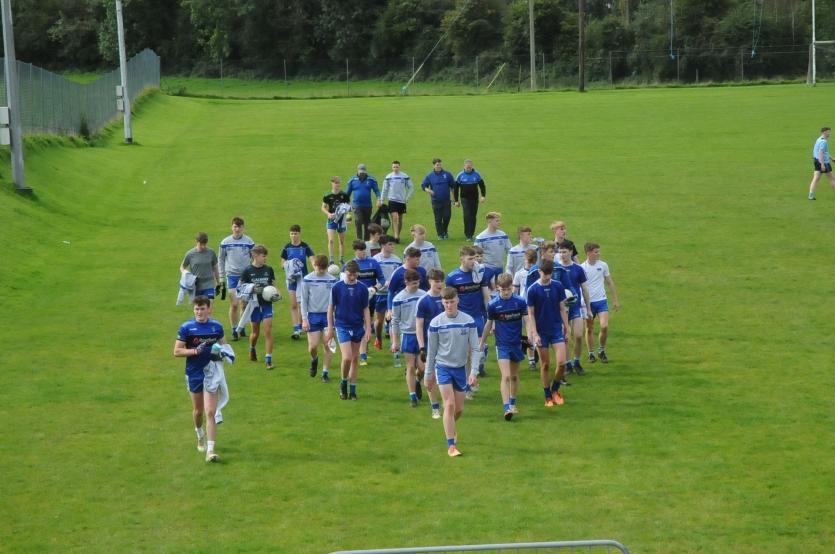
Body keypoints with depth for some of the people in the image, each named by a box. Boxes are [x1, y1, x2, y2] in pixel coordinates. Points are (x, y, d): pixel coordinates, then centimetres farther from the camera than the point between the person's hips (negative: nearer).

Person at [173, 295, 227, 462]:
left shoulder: (217, 327, 0)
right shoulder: (186, 328, -6)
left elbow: (223, 345, 16)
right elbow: (177, 351, -8)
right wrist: (196, 350, -21)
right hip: (194, 374, 0)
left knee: (210, 412, -10)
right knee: (198, 410, 17)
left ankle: (210, 450, -12)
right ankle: (200, 435, 47)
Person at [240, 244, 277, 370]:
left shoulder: (269, 270, 3)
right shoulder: (247, 271, -6)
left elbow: (273, 285, 12)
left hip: (267, 304, 1)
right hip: (254, 305, -1)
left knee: (268, 332, -7)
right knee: (255, 332, 12)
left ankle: (268, 360, -7)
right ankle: (252, 350, 43)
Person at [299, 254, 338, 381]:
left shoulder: (332, 280, 0)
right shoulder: (307, 280, -3)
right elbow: (303, 300, 0)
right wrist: (304, 319, -6)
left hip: (328, 315, 1)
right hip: (313, 315, -1)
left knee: (327, 346, 1)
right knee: (313, 346, -4)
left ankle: (325, 373, 10)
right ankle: (314, 360, 29)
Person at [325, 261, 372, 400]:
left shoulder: (362, 288, 1)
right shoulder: (337, 287, -4)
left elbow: (366, 310, 7)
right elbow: (331, 308, 3)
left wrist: (368, 329, 1)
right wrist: (330, 328, 1)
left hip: (358, 327, 2)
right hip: (342, 326, -2)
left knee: (355, 359, 8)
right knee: (347, 358, -14)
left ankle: (353, 390, 16)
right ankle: (343, 383, 11)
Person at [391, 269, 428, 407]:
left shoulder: (424, 295, 0)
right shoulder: (399, 299, -7)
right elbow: (395, 321, -1)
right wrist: (395, 342, -3)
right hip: (407, 335, -2)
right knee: (410, 367, 0)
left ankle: (417, 381, 35)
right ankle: (412, 396, 8)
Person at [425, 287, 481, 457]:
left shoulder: (468, 321, -6)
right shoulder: (436, 323, -8)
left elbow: (475, 349, -4)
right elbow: (431, 351, 2)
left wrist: (474, 372, -14)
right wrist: (428, 375, 6)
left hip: (460, 368, 2)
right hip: (443, 367, -2)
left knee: (459, 408, 10)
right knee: (449, 405, -13)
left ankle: (450, 427, 43)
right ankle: (451, 445, -8)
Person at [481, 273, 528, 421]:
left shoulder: (520, 302, -5)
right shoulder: (493, 304, -6)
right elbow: (489, 324, 6)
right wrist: (482, 342, 14)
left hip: (517, 343, 2)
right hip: (502, 345, -2)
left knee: (514, 376, 14)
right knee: (505, 376, -13)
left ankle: (512, 404, 31)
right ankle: (506, 408, -18)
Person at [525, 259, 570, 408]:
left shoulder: (558, 286, -1)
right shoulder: (533, 290, -8)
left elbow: (562, 309, 6)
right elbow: (531, 314, -5)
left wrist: (567, 328, 4)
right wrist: (534, 334, -11)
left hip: (557, 329, 2)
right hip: (541, 332, -2)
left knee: (561, 362, -8)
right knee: (545, 365, 5)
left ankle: (555, 390, 16)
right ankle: (548, 397, 17)